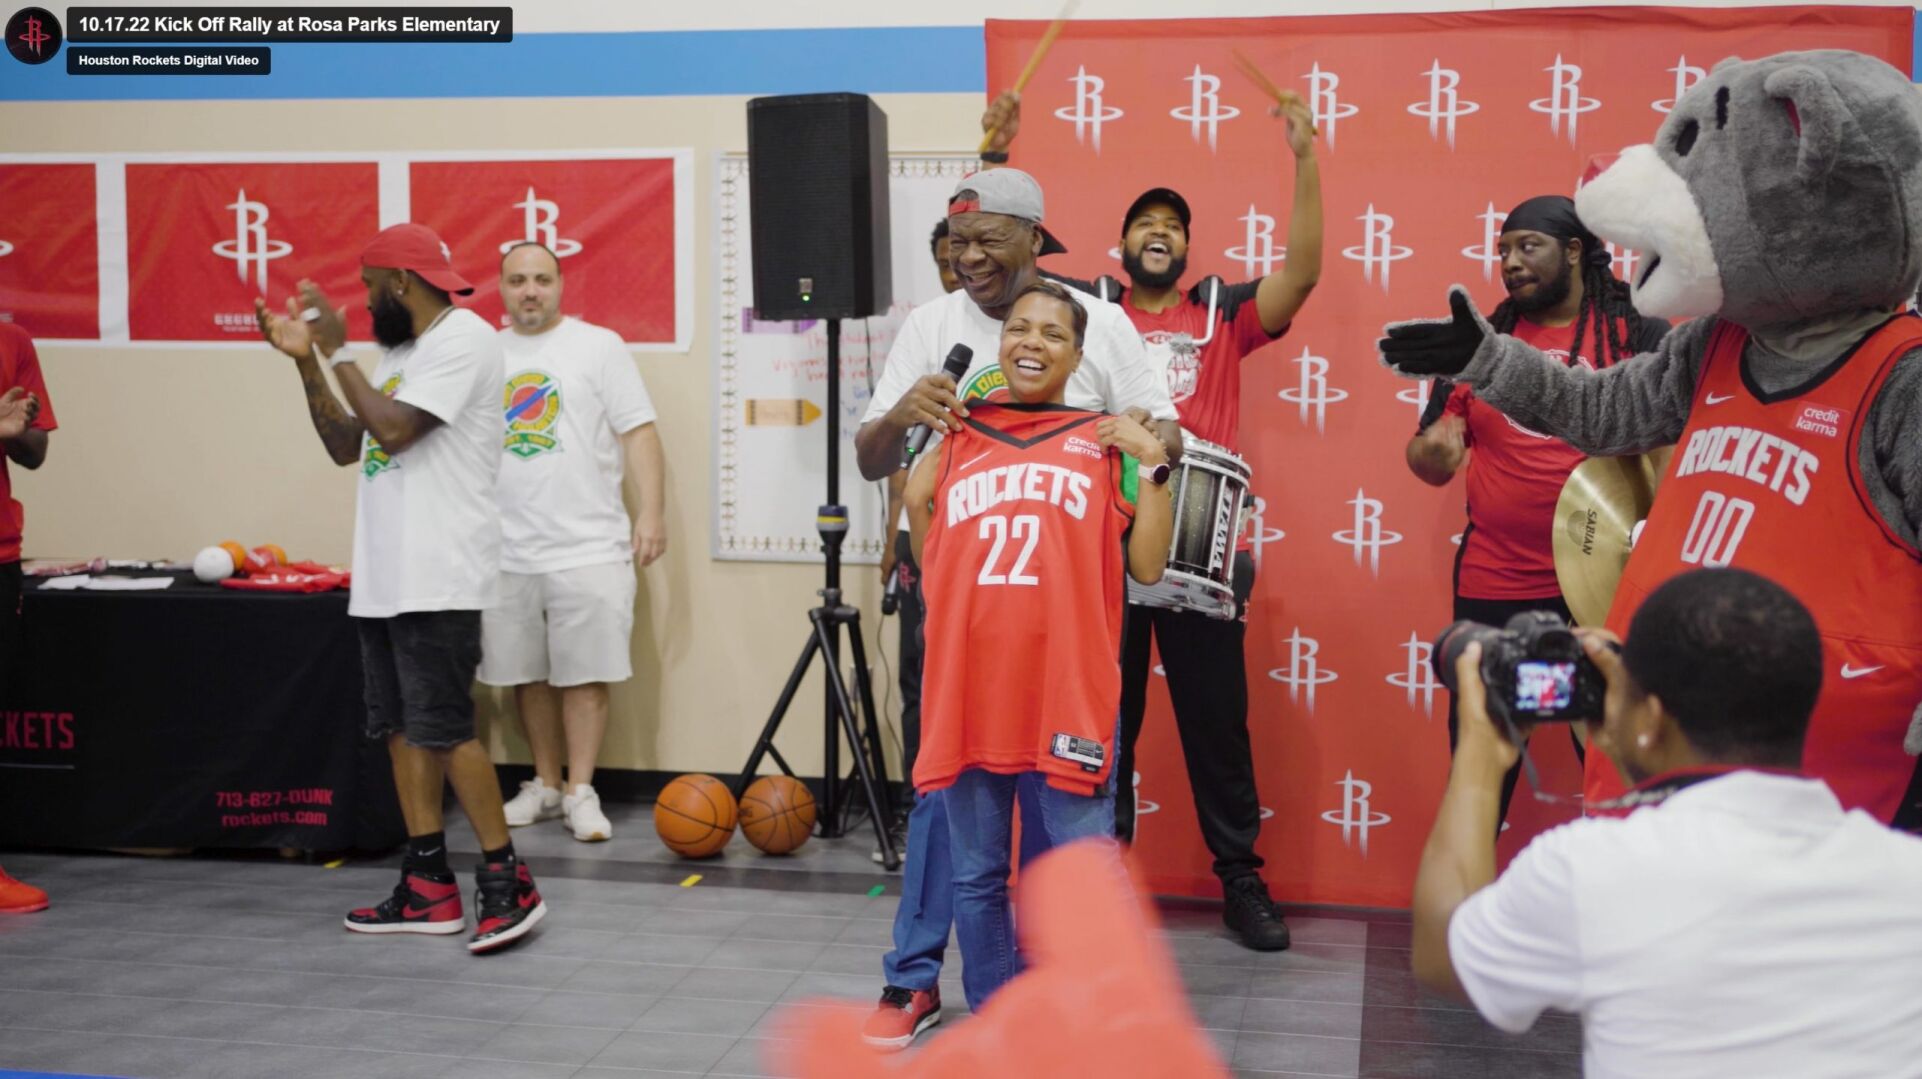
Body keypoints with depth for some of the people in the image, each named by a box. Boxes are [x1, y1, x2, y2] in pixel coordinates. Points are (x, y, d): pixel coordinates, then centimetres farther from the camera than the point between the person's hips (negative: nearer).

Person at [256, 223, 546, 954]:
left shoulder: (464, 337, -10)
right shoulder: (401, 352, 18)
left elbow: (394, 429, -20)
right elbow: (345, 446, 19)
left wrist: (339, 352, -9)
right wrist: (307, 361, 10)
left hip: (437, 579, -9)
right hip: (383, 577, 9)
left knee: (444, 731, -10)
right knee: (401, 729, 10)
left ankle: (508, 883, -2)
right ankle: (429, 887, 15)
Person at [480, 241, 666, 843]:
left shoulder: (599, 346, 2)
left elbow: (639, 433, -3)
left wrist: (651, 513, -12)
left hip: (588, 547, -3)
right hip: (504, 551, 4)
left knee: (585, 675, -1)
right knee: (526, 675, 10)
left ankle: (580, 792, 8)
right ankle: (545, 784, 24)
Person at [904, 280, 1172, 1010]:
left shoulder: (1104, 443, 8)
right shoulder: (958, 439, 14)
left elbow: (1147, 567, 2)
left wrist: (1151, 466, -3)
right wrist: (915, 495, 9)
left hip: (1067, 692, -3)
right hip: (968, 689, 3)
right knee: (976, 878, 11)